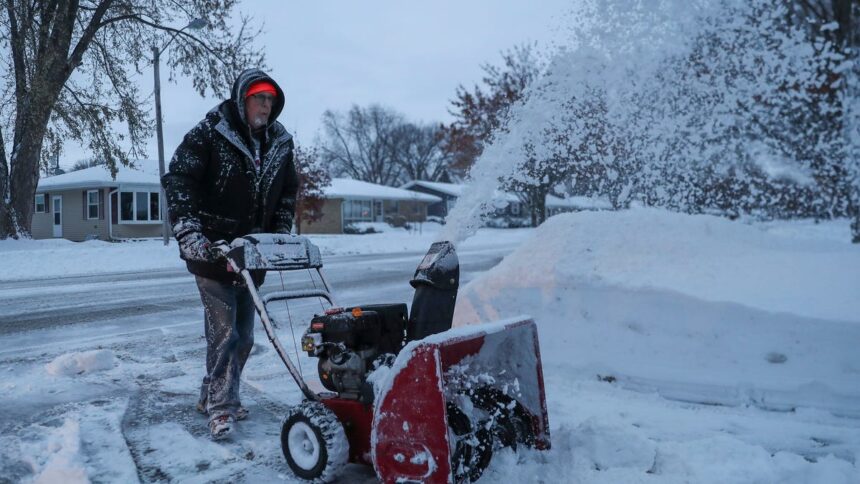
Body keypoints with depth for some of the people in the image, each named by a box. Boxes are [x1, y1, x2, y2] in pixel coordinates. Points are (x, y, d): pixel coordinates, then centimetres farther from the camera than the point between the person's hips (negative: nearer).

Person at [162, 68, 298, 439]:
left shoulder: (280, 143, 7)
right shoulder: (209, 135, -9)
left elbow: (288, 192, 15)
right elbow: (178, 180, -14)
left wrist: (280, 236, 6)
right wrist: (188, 230, -25)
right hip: (212, 252, -6)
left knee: (244, 335, 11)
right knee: (224, 332, -8)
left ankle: (212, 395, 29)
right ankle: (221, 407, 5)